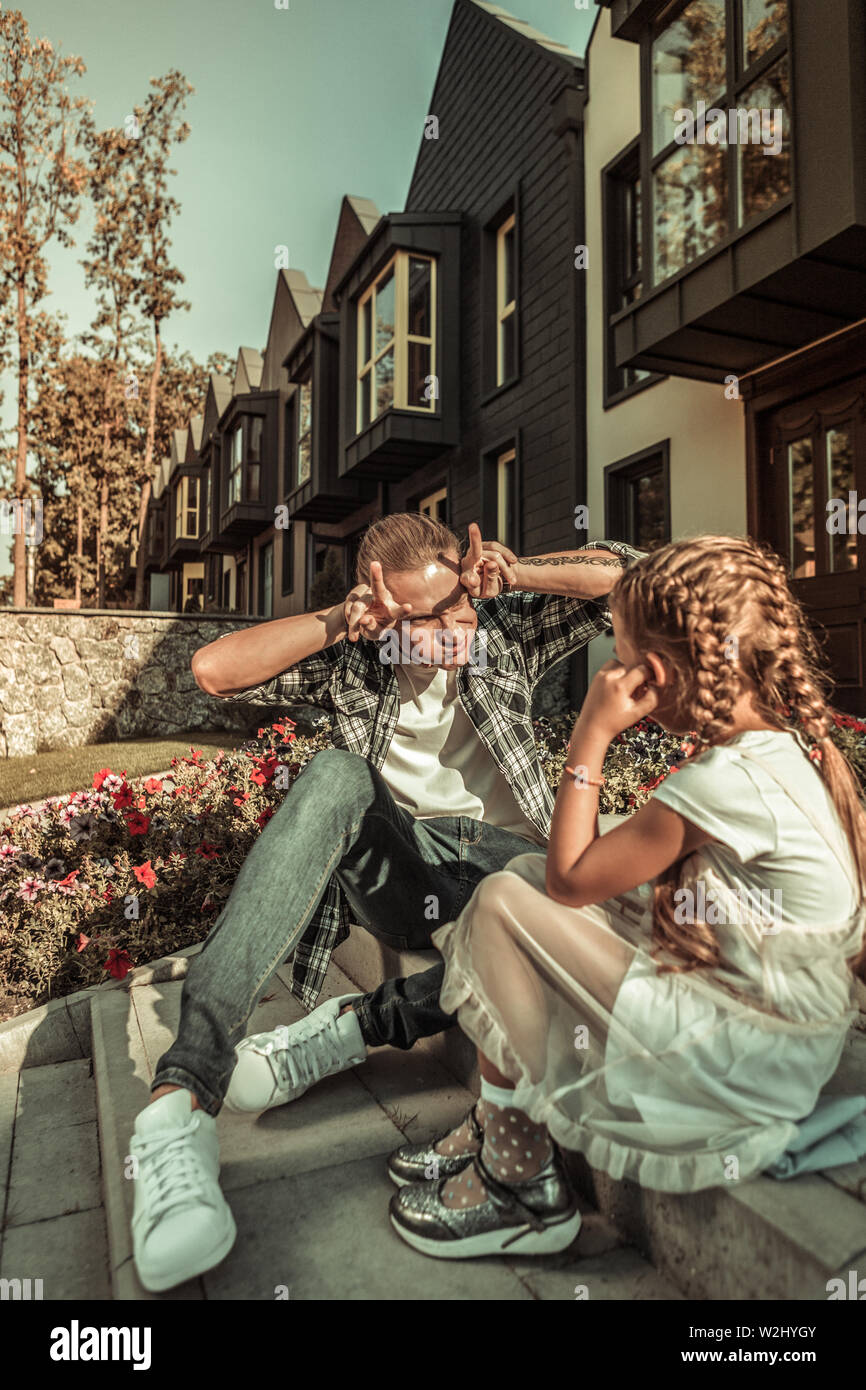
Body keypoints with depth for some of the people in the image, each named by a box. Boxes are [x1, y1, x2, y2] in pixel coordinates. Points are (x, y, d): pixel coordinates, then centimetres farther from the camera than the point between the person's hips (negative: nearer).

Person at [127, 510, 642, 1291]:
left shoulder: (507, 633, 7)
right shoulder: (349, 664, 5)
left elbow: (628, 576, 4)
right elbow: (214, 669, -7)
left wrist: (516, 575, -10)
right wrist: (339, 621, -14)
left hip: (506, 862, 1)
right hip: (400, 870, 0)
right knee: (336, 774, -33)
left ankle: (349, 1026, -26)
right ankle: (182, 1096, -42)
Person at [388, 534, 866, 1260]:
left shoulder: (727, 781, -27)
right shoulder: (795, 745, 2)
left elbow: (571, 877, -18)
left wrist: (591, 737, -15)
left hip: (751, 1059, -9)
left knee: (502, 906, -14)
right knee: (523, 871, 4)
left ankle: (521, 1186, 3)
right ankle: (500, 1127, 14)